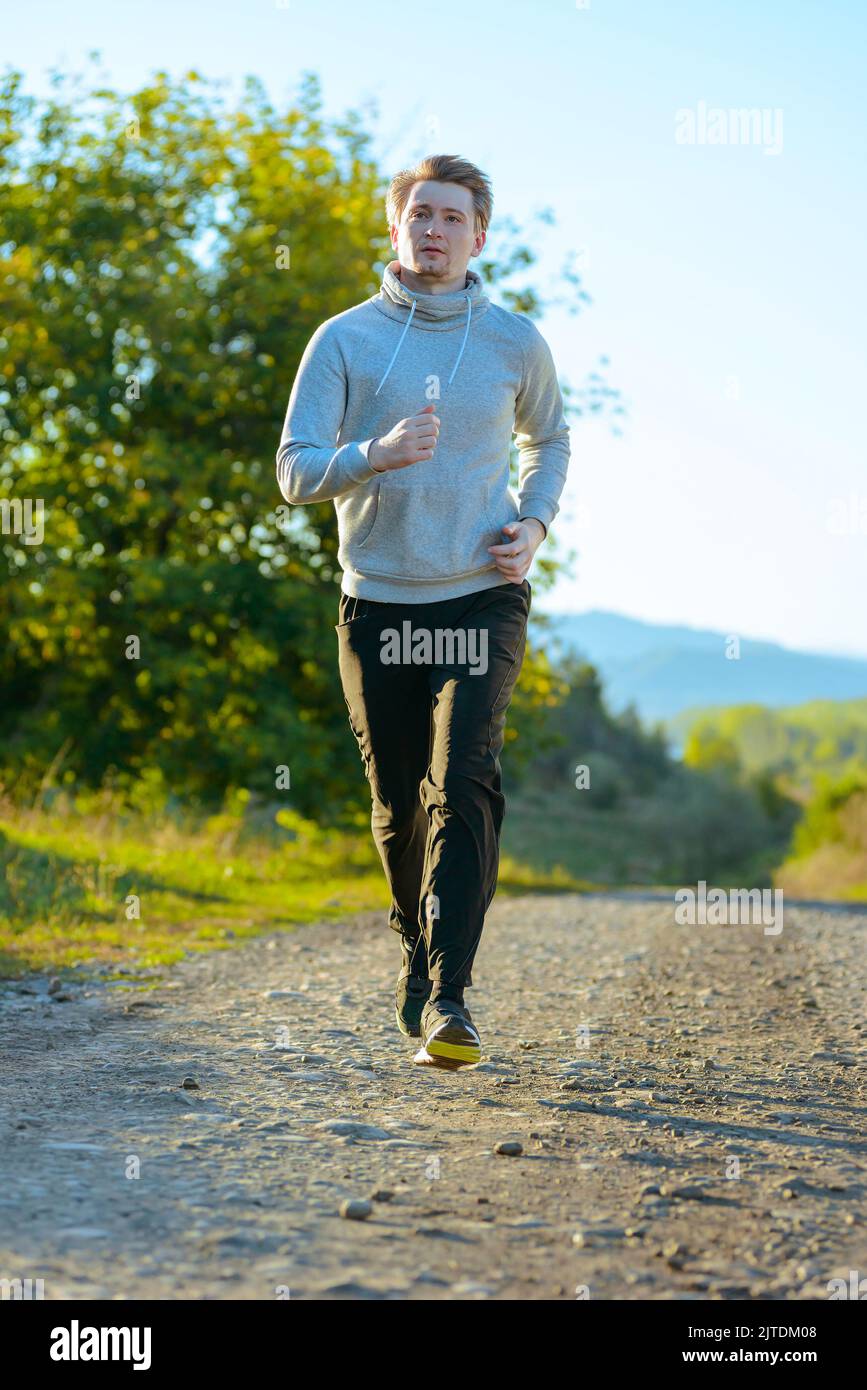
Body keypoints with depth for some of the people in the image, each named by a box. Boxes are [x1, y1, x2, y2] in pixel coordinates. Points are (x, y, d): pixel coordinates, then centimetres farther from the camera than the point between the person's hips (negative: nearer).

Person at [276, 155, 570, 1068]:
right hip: (378, 602, 1)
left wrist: (535, 522, 5)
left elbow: (548, 439, 24)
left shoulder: (514, 341, 6)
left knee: (464, 786, -17)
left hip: (482, 597, -1)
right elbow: (295, 471, -5)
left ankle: (448, 995, -17)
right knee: (398, 805, 9)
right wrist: (375, 456, -25)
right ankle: (418, 950, 34)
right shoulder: (345, 340, 1)